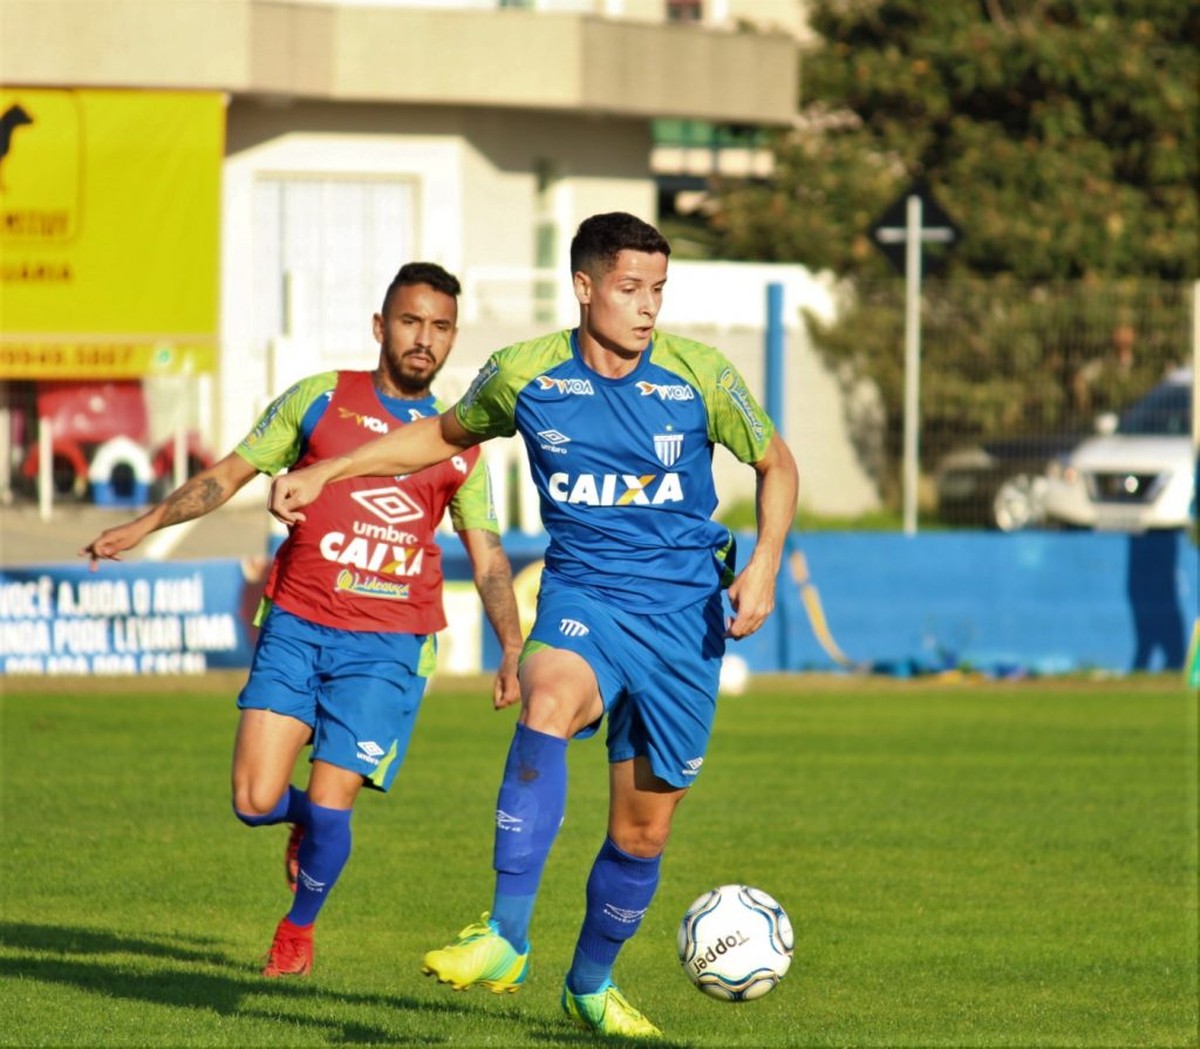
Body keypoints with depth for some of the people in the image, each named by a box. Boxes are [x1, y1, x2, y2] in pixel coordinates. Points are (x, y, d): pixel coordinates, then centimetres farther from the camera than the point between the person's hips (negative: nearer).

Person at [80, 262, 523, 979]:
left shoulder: (458, 443, 9)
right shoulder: (321, 399, 5)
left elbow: (488, 554, 13)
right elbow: (231, 474, 9)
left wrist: (513, 649, 2)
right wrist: (144, 527, 0)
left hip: (387, 647, 0)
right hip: (297, 626, 0)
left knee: (327, 810, -9)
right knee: (256, 802, -9)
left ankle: (300, 928, 21)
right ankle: (310, 818, 28)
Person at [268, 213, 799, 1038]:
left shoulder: (698, 375, -6)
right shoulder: (525, 375, -3)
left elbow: (776, 464, 8)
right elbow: (444, 436, 16)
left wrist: (765, 562, -8)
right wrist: (326, 474, 12)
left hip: (681, 614, 1)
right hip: (582, 597, -1)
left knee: (642, 832, 6)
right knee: (547, 706, -36)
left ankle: (591, 984, 33)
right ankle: (506, 938, -38)